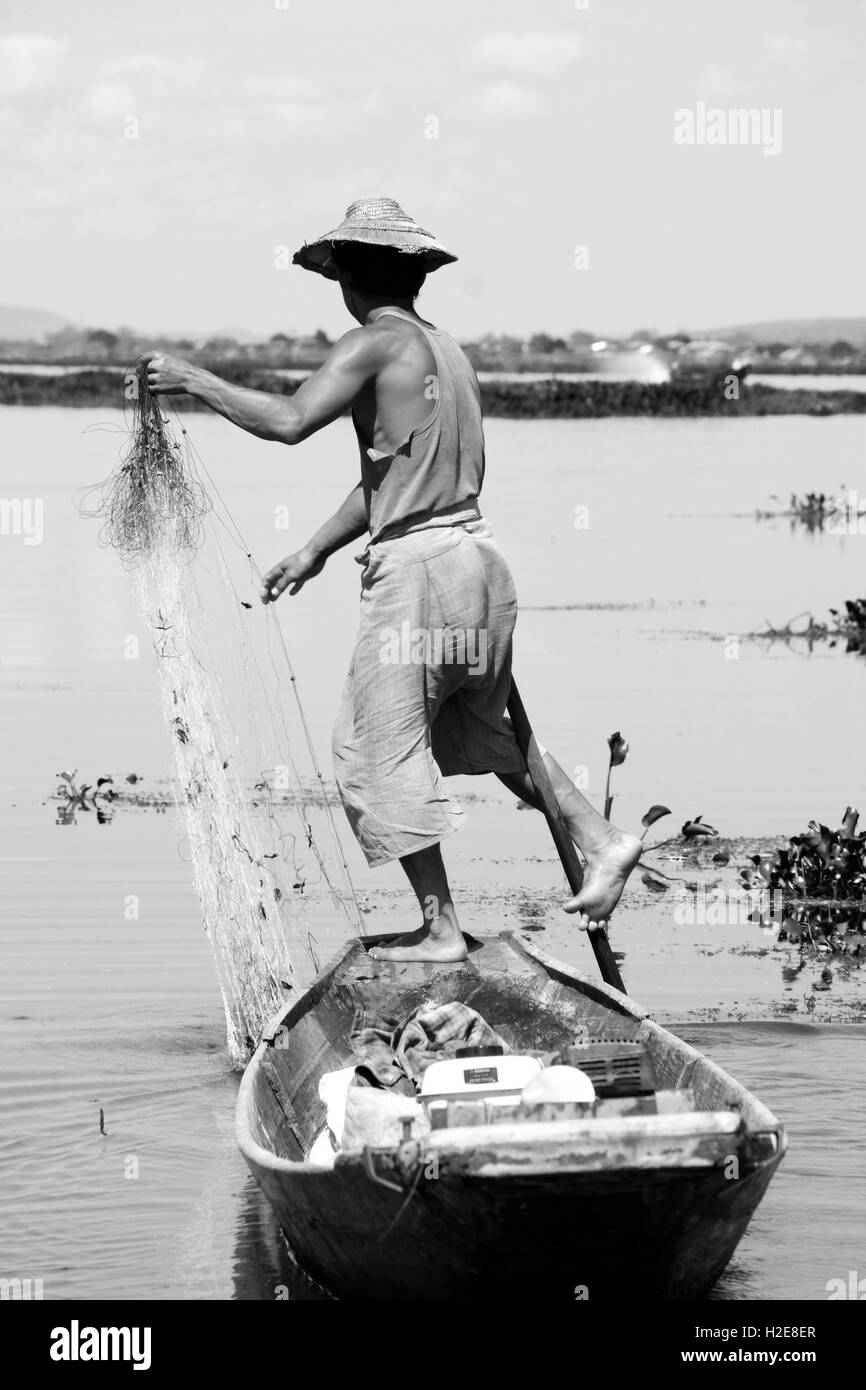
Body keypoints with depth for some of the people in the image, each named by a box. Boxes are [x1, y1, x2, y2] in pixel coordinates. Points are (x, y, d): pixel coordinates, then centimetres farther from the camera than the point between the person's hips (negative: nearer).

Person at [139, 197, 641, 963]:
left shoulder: (376, 343, -9)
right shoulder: (445, 348, 17)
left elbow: (290, 420, -22)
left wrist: (196, 381, -11)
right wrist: (314, 551, 26)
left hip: (416, 566, -9)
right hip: (478, 553, 9)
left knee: (381, 747, 1)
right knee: (480, 730, 25)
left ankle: (440, 926, 4)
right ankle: (603, 840, 21)